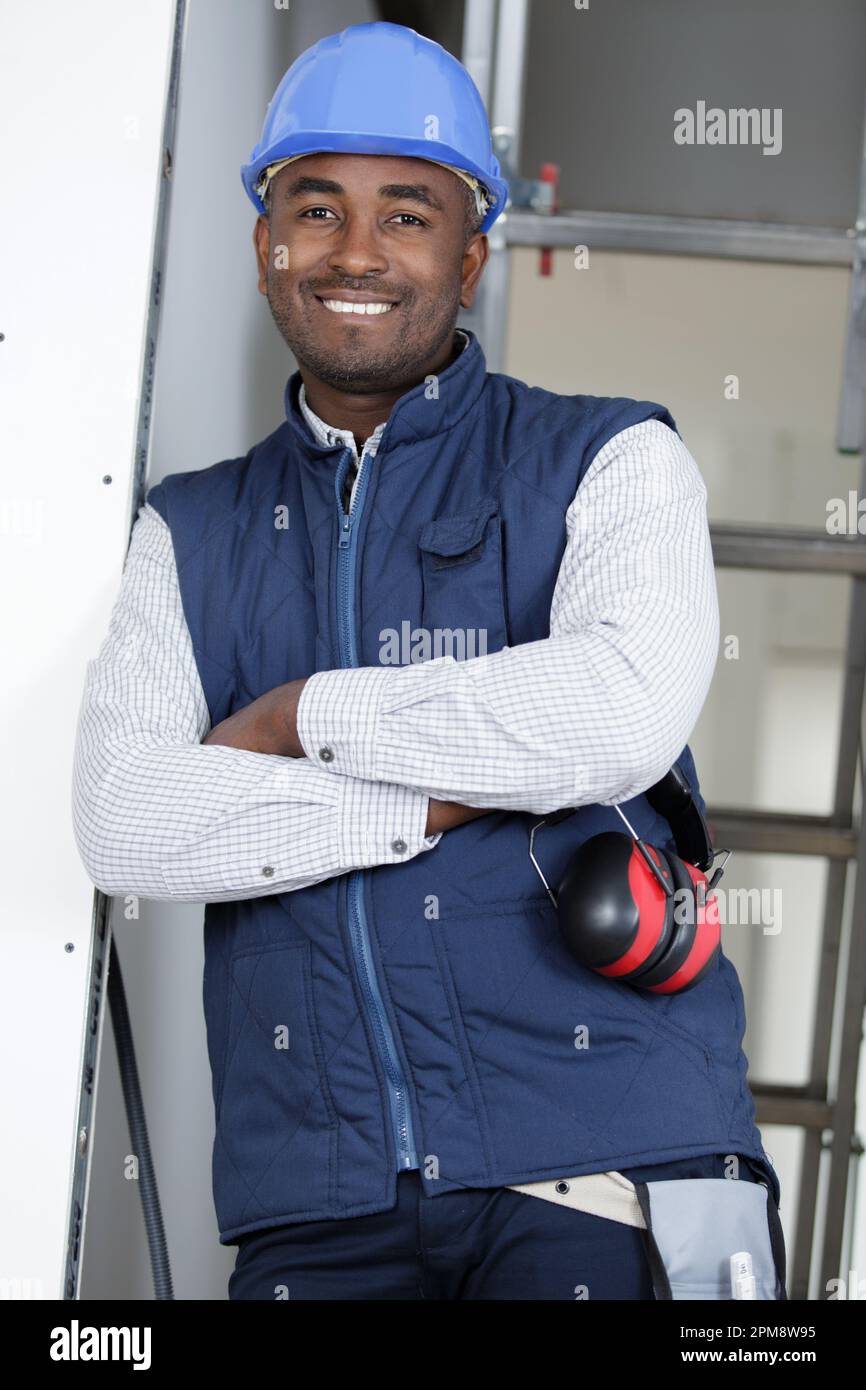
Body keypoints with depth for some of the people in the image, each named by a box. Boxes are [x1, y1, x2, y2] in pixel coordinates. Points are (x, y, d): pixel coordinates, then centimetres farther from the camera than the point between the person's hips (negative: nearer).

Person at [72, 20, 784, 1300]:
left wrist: (305, 715, -4)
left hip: (600, 1160, -2)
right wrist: (451, 799, -8)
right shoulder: (191, 536, 16)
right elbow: (125, 823, 0)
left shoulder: (613, 464, 7)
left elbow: (624, 713, -13)